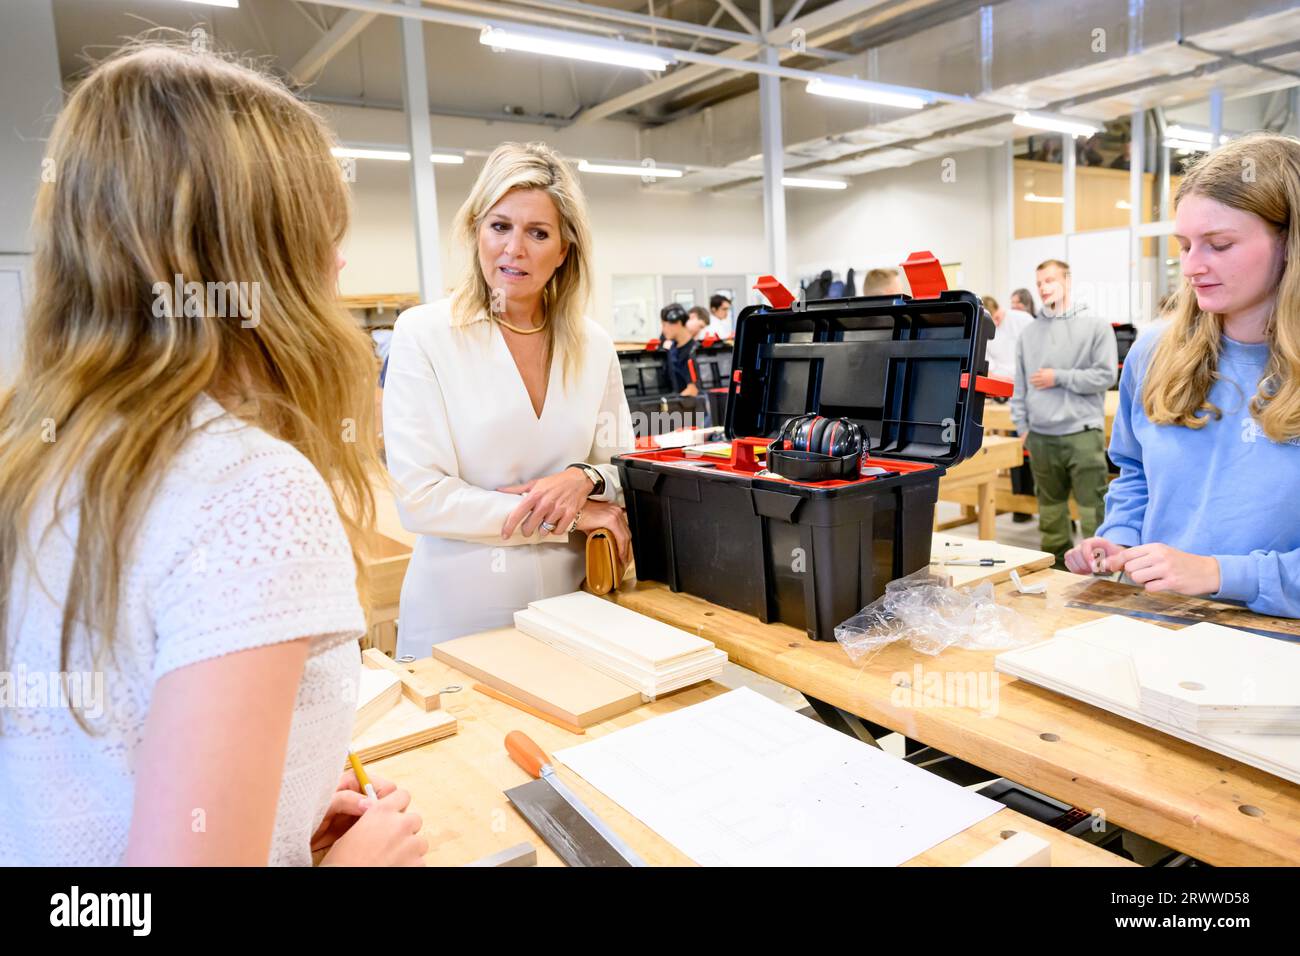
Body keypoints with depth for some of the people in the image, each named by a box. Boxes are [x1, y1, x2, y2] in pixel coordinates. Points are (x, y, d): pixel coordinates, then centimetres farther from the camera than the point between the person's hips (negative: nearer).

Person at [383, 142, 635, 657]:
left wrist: (584, 479, -15)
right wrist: (570, 516, -15)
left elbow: (625, 468, 8)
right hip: (458, 618, -3)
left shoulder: (595, 346, 2)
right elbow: (420, 498, -16)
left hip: (570, 610, 4)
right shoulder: (423, 334, -9)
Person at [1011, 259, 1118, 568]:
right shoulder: (1029, 333, 11)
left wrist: (1059, 378, -9)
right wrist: (1022, 426, 6)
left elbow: (1105, 376, -7)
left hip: (1082, 433, -4)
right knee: (1050, 510, 13)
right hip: (1041, 436, 4)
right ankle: (1054, 567, 23)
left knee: (1092, 509, -5)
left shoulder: (1095, 326, 1)